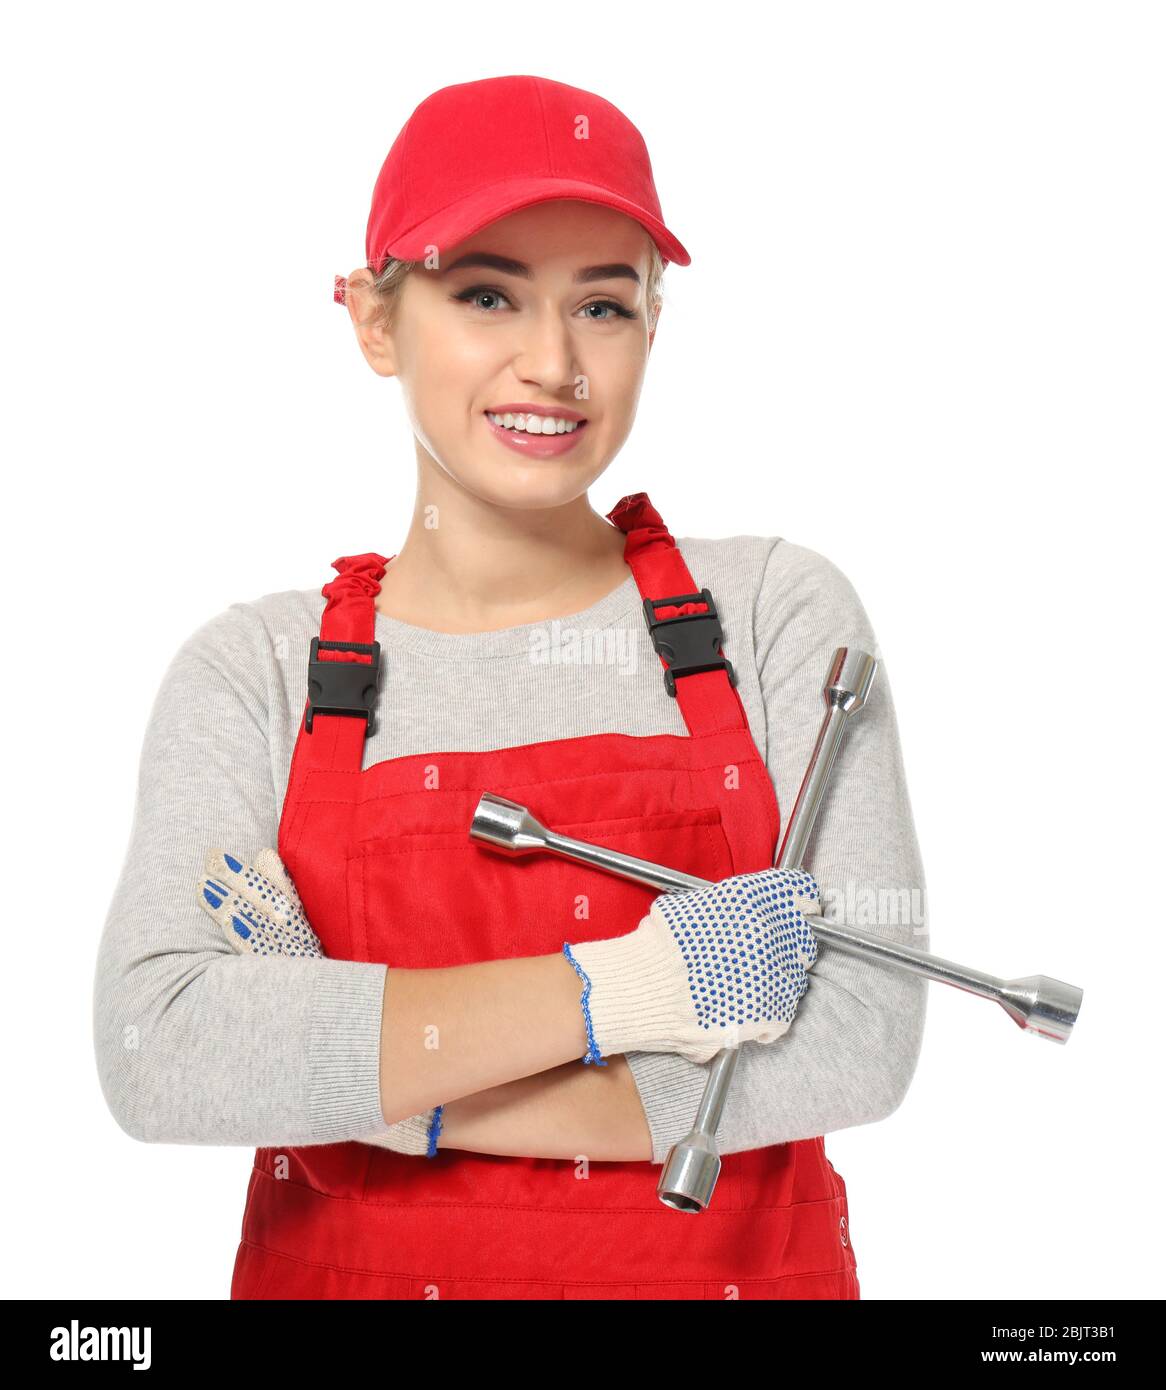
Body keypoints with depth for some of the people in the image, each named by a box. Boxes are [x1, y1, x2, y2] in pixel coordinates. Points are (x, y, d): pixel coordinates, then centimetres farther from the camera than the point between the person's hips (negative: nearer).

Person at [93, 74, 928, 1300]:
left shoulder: (776, 611, -7)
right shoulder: (253, 672, -6)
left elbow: (860, 1036, -16)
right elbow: (155, 1056, -19)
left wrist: (380, 1084, -17)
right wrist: (623, 986, -24)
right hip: (345, 1267, 1)